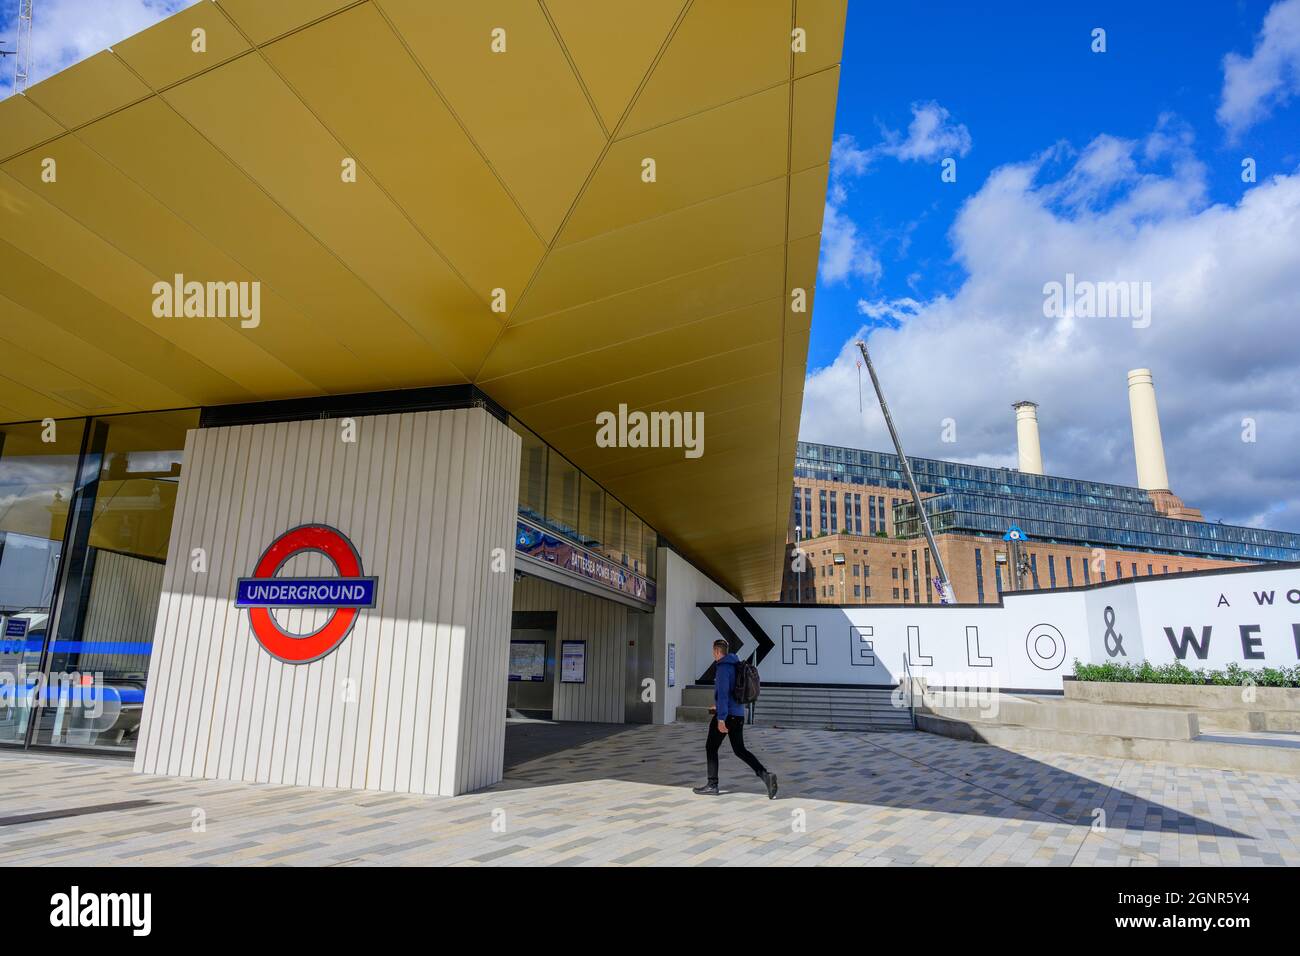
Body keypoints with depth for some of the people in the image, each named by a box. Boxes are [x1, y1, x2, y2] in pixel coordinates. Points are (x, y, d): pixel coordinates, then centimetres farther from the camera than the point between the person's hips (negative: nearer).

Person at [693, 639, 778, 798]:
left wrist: (721, 718, -23)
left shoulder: (723, 667, -14)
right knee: (739, 750, 12)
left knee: (711, 748, 7)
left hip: (726, 715, -8)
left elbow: (723, 693, -22)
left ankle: (712, 785, 12)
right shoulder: (736, 666, 14)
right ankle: (765, 775, -4)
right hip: (739, 714, 9)